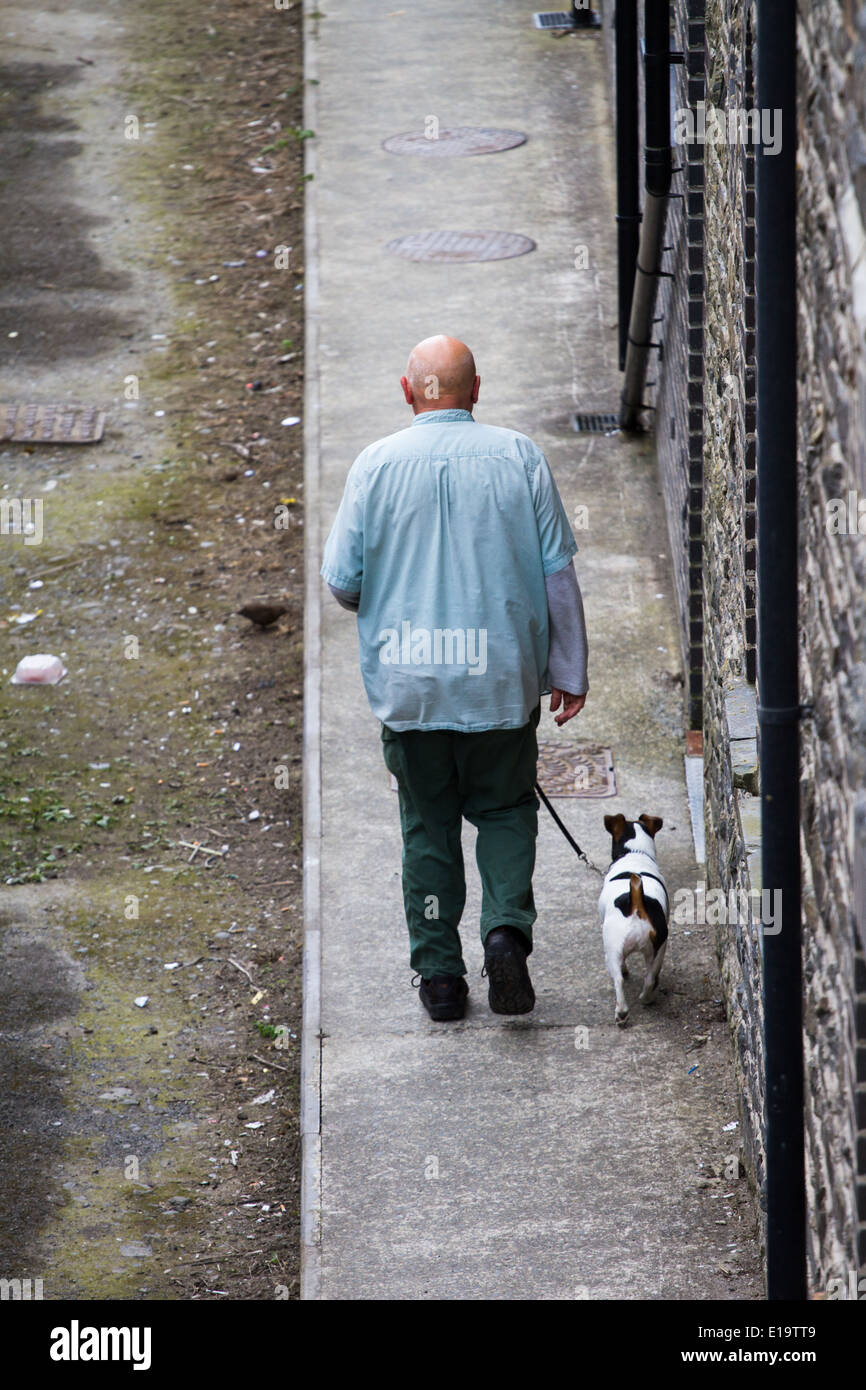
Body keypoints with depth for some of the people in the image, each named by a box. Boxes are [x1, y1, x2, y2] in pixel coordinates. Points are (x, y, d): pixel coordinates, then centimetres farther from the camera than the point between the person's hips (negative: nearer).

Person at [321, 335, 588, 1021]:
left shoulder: (376, 464, -4)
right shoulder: (519, 456, -2)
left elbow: (341, 579, -2)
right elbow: (558, 572, -1)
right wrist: (569, 671, 7)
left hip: (408, 683, 0)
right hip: (502, 680, 0)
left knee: (427, 826, 11)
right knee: (504, 809, 15)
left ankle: (439, 973, 12)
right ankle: (507, 926, -7)